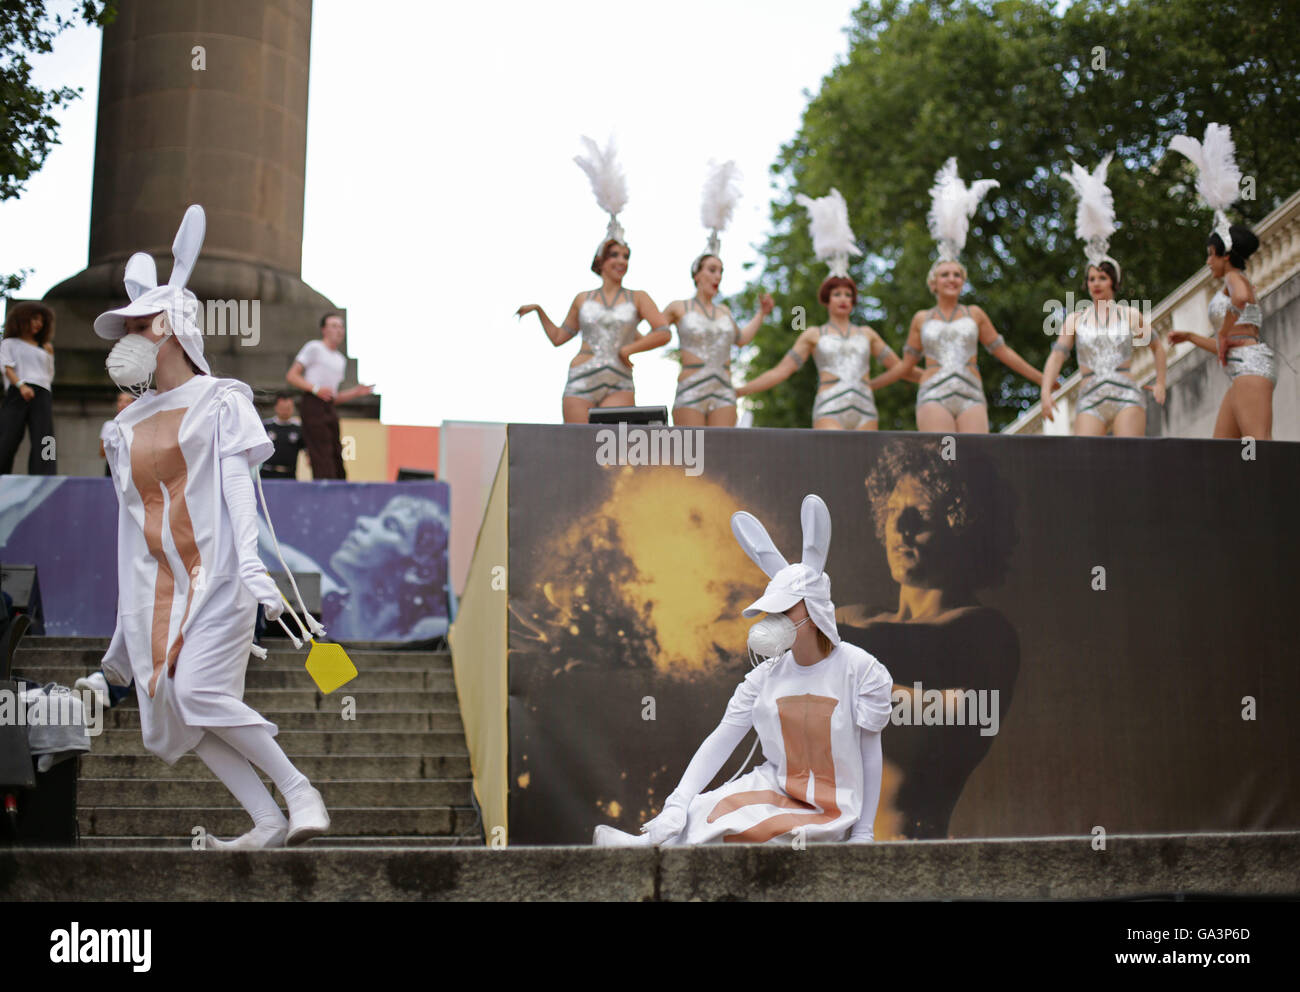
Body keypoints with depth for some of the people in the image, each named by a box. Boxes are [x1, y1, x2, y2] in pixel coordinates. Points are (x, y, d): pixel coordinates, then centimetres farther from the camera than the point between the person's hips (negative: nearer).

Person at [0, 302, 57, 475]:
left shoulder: (43, 348, 30)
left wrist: (50, 355, 21)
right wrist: (21, 385, -16)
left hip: (42, 395, 3)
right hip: (17, 394, -3)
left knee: (44, 439, -15)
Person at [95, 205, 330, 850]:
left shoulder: (219, 401, 3)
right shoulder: (129, 423, 19)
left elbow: (238, 484, -6)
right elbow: (131, 515, 19)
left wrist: (249, 561, -21)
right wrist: (127, 619, 17)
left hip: (215, 572, -6)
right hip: (156, 583, 6)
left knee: (198, 690, -22)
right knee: (169, 710, -6)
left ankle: (299, 790, -10)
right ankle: (269, 821, -6)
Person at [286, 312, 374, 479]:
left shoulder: (341, 360, 23)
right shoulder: (314, 348, 2)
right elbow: (291, 376, -5)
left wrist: (356, 392, 10)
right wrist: (315, 388, -16)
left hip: (330, 409, 8)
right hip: (313, 405, -8)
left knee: (337, 458, 4)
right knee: (322, 463, -16)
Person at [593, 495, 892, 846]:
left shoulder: (858, 668, -9)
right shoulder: (767, 676, 3)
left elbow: (870, 754, -5)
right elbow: (720, 741, -3)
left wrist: (863, 836, -6)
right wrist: (675, 807, -16)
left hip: (830, 814, -4)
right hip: (774, 789, 4)